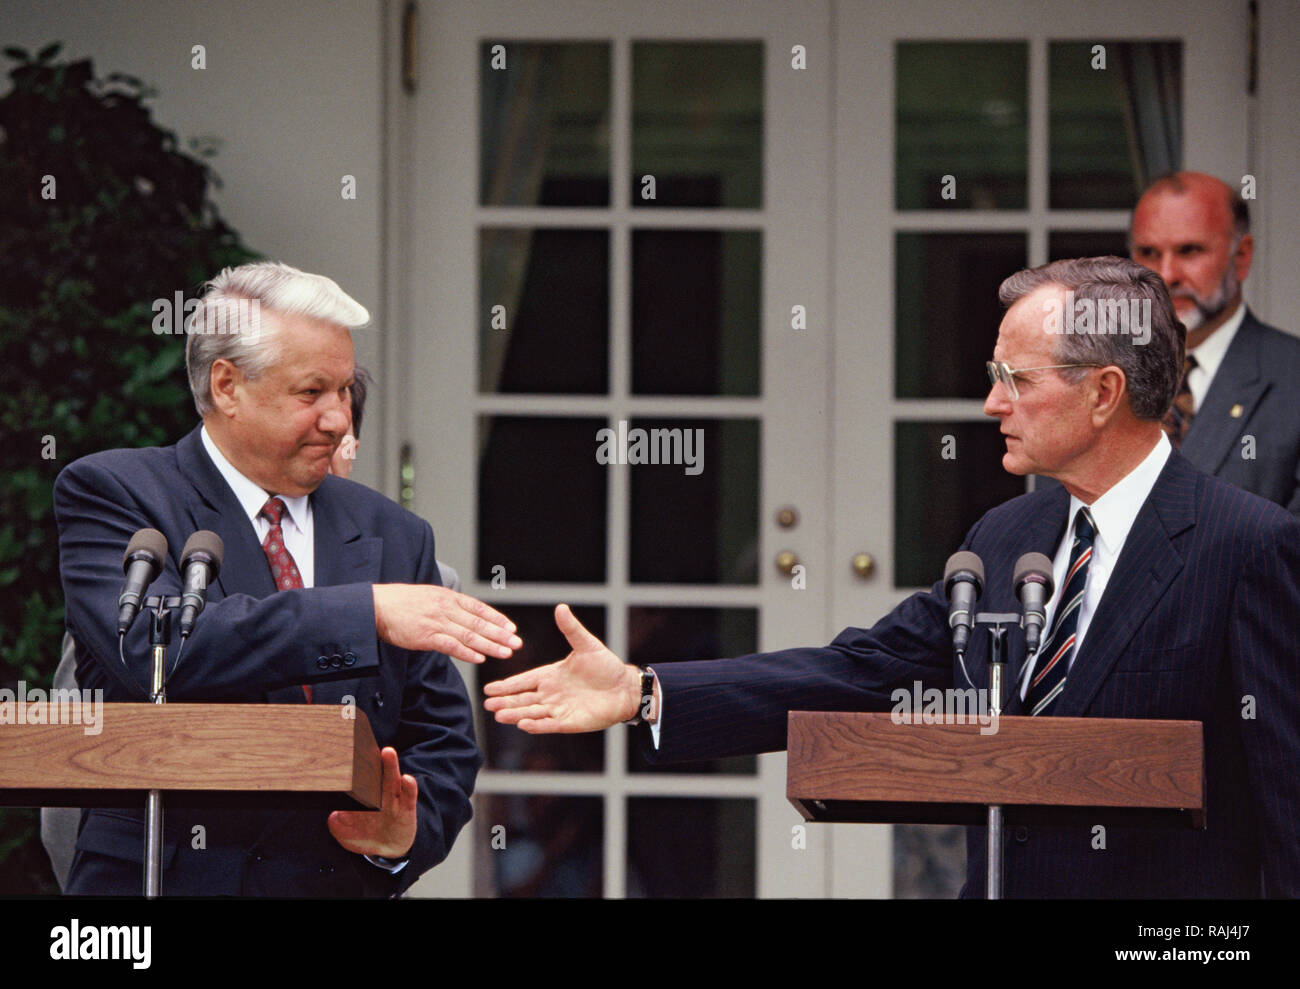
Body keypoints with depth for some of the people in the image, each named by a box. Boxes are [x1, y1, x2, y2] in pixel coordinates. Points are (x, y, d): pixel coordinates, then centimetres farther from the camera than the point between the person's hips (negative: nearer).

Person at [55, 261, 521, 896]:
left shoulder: (396, 537, 15)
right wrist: (368, 611, -18)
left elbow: (443, 740, 16)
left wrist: (408, 829, -5)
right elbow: (153, 645, -16)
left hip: (345, 882, 2)